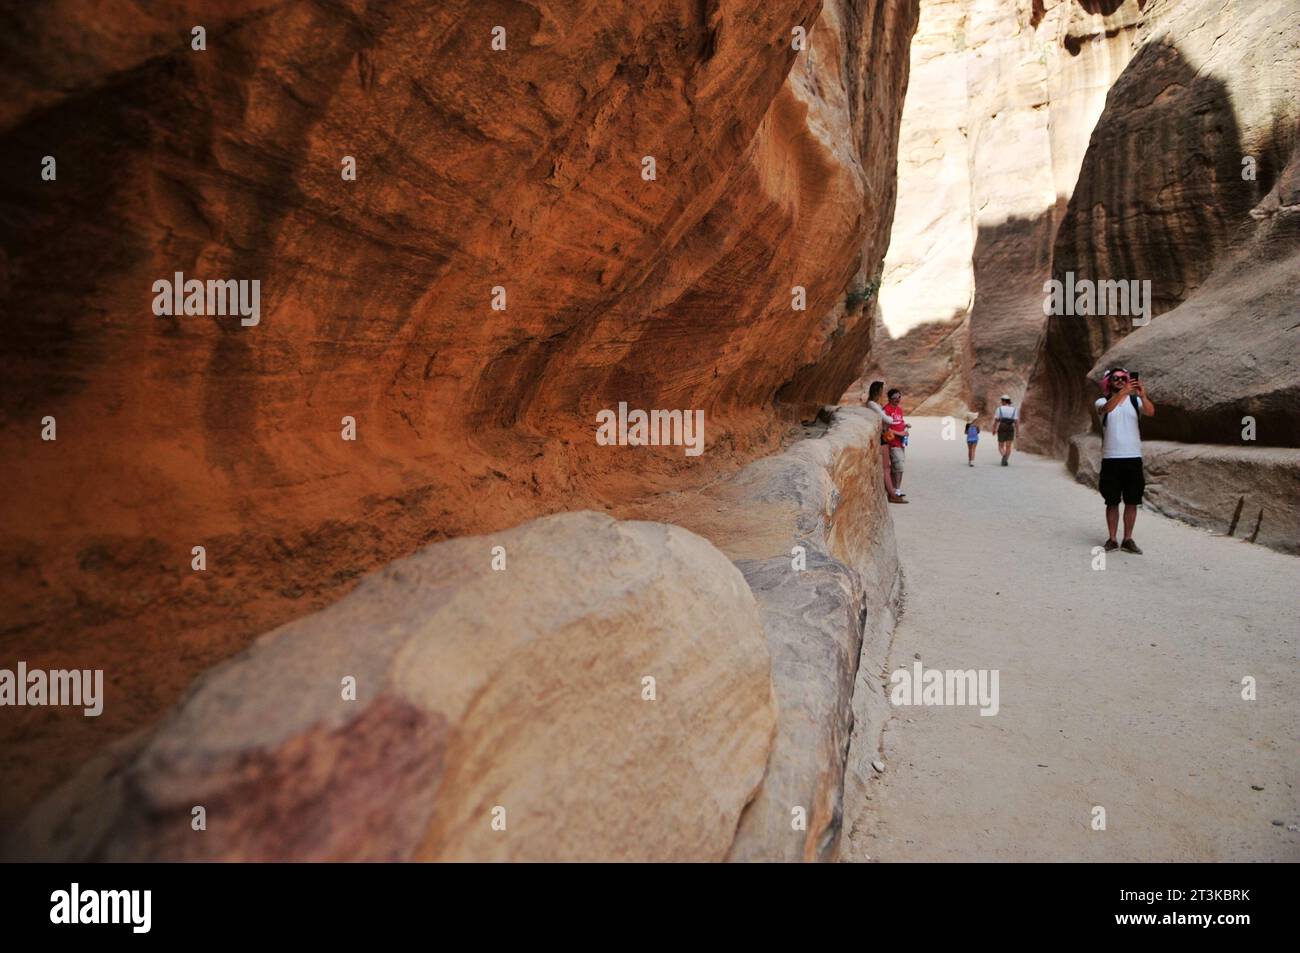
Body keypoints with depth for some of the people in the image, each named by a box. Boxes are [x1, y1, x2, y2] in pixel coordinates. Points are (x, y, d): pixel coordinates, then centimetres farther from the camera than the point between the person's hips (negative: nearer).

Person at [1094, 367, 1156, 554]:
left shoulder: (1135, 400, 6)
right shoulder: (1102, 401, 2)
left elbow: (1151, 412, -14)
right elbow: (1107, 408, -22)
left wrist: (1143, 396, -33)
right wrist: (1123, 392, -37)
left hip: (1133, 457, 2)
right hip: (1111, 458, -2)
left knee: (1132, 501, 4)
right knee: (1112, 501, 3)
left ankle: (1128, 540, 13)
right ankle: (1112, 539, 9)